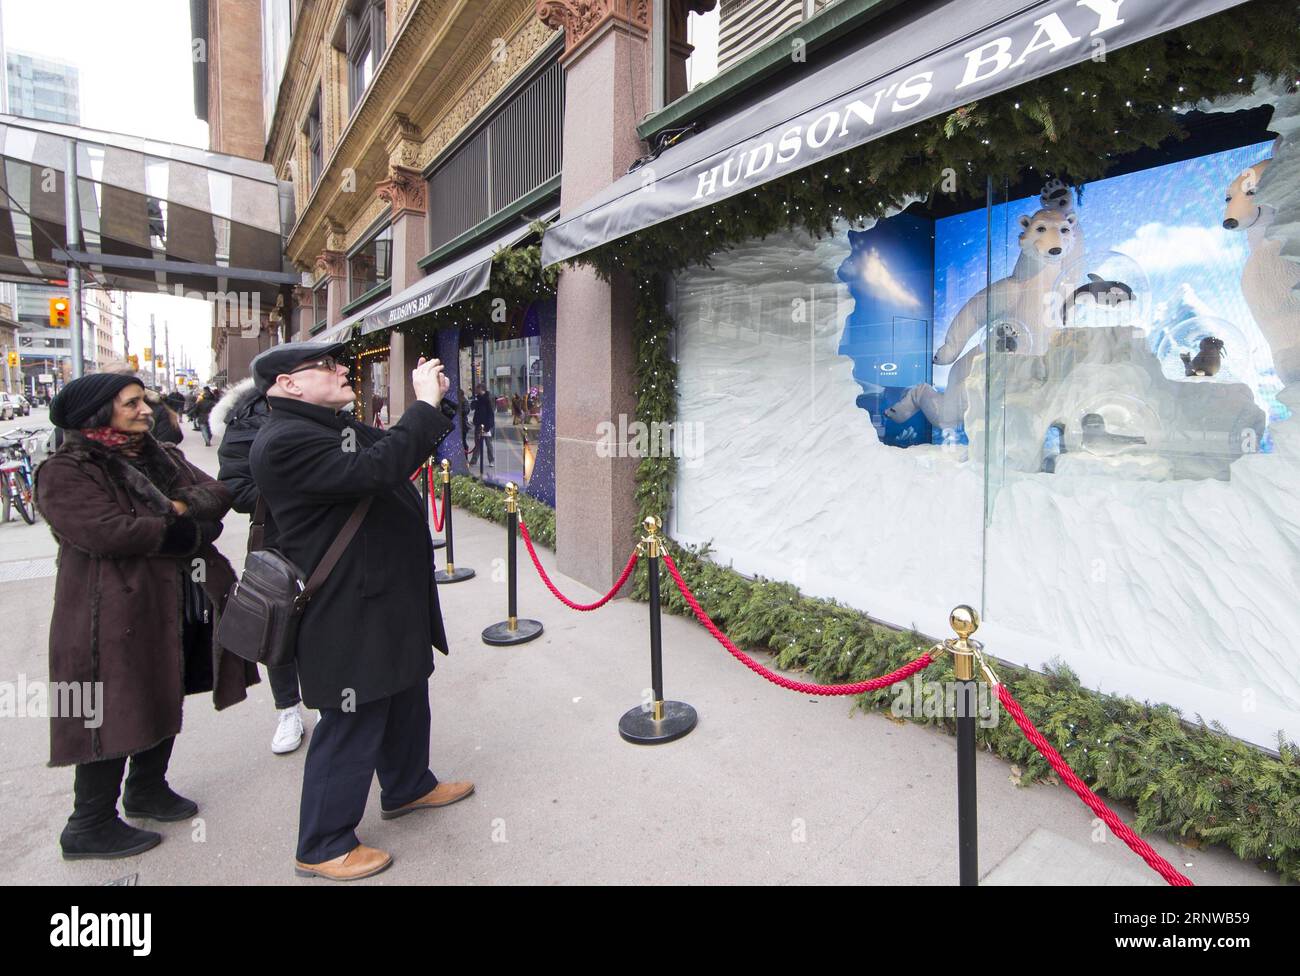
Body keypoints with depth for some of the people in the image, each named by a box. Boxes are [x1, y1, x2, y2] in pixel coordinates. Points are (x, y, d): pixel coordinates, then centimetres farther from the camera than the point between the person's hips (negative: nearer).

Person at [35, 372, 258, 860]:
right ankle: (90, 826, 22)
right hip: (117, 613, -7)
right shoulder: (66, 471, -11)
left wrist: (180, 507, -17)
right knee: (115, 715, 3)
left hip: (179, 605, 8)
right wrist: (191, 532, -16)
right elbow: (108, 531, -25)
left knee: (163, 703, 19)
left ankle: (148, 789, 39)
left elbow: (216, 495, 3)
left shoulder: (162, 457, 13)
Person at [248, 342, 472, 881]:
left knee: (406, 696, 24)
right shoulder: (284, 442, -21)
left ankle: (408, 786, 47)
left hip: (392, 598, 10)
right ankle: (322, 847, 25)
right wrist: (424, 406, -26)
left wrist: (435, 401, 4)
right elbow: (373, 470, -35)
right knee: (352, 724, 4)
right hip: (349, 616, -10)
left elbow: (402, 450, 20)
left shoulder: (338, 425, 12)